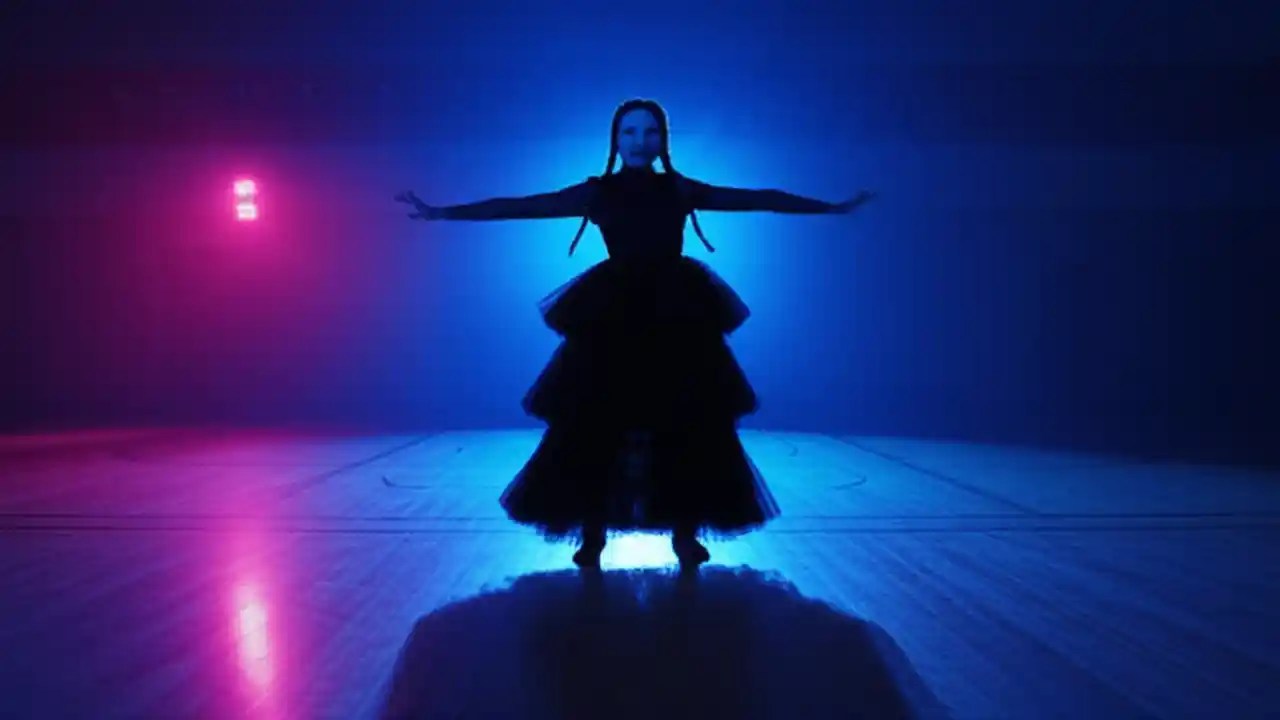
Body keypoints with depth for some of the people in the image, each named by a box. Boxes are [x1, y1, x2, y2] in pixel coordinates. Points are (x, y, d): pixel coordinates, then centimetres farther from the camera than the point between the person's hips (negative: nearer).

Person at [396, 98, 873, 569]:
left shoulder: (681, 190, 7)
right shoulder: (597, 192, 4)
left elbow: (761, 199, 10)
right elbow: (518, 206, 1)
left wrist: (833, 208, 11)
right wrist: (441, 213, -3)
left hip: (677, 320, 1)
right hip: (611, 322, -1)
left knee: (685, 428, 2)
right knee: (596, 427, -3)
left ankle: (685, 535, 16)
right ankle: (592, 538, 10)